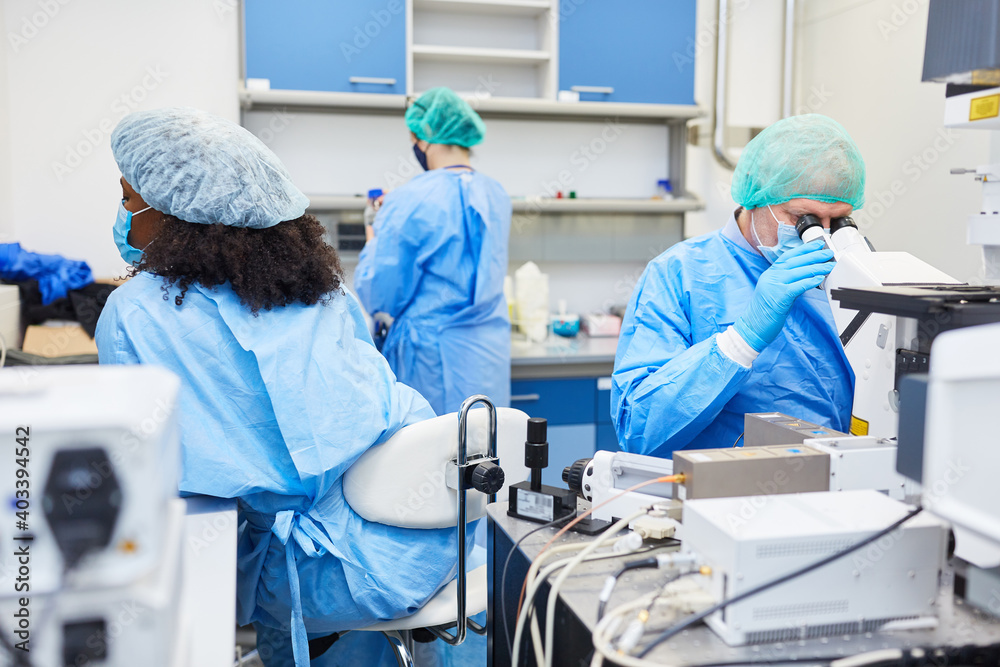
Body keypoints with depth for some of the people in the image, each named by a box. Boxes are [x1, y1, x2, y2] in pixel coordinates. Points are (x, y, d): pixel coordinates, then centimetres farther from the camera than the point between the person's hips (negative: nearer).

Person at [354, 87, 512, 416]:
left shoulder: (409, 202, -15)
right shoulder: (496, 195, 5)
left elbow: (379, 295, -10)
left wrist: (374, 244, 9)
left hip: (434, 358, -6)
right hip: (491, 354, 6)